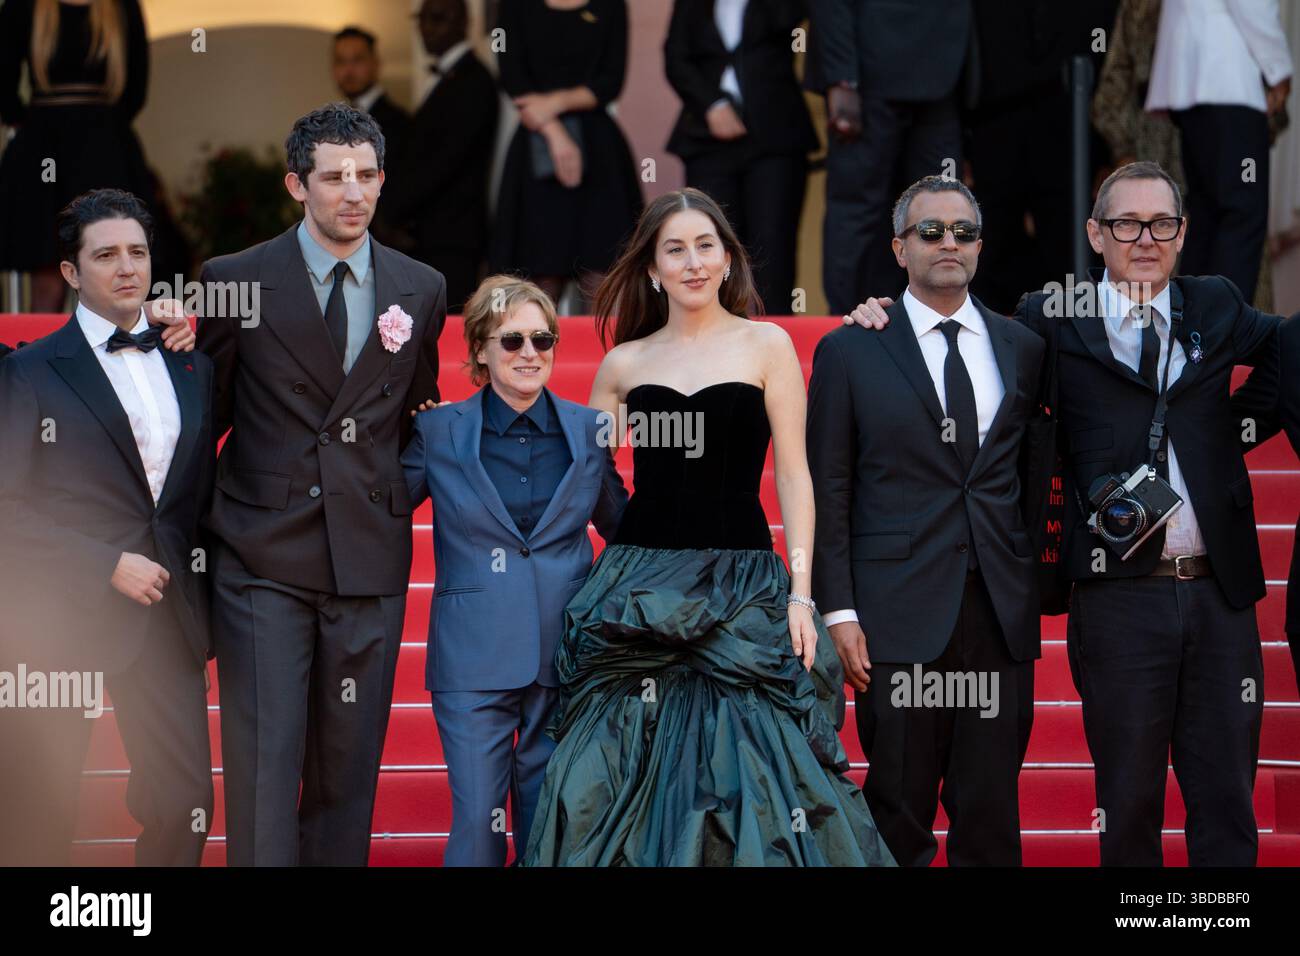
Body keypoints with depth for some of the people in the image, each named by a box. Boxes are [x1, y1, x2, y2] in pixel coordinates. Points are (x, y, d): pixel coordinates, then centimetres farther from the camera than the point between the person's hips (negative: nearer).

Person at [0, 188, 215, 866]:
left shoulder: (191, 368, 13)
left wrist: (198, 599, 7)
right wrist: (110, 567, -14)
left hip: (166, 611, 4)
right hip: (63, 618, -4)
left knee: (185, 807, -2)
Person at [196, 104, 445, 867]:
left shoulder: (422, 289, 9)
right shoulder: (237, 280, 0)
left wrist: (400, 497, 10)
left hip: (370, 560, 3)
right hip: (265, 559, -3)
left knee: (349, 765, 6)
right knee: (264, 759, -7)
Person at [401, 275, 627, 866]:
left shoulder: (588, 430, 6)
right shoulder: (439, 432, 0)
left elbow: (620, 525, 19)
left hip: (565, 655, 2)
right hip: (475, 659, -2)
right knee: (478, 822, -5)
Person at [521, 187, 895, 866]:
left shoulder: (766, 346, 4)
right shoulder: (624, 363, 10)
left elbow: (793, 474, 0)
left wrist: (800, 591, -7)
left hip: (741, 580, -2)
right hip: (638, 585, 2)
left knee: (743, 766, -7)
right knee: (632, 773, -1)